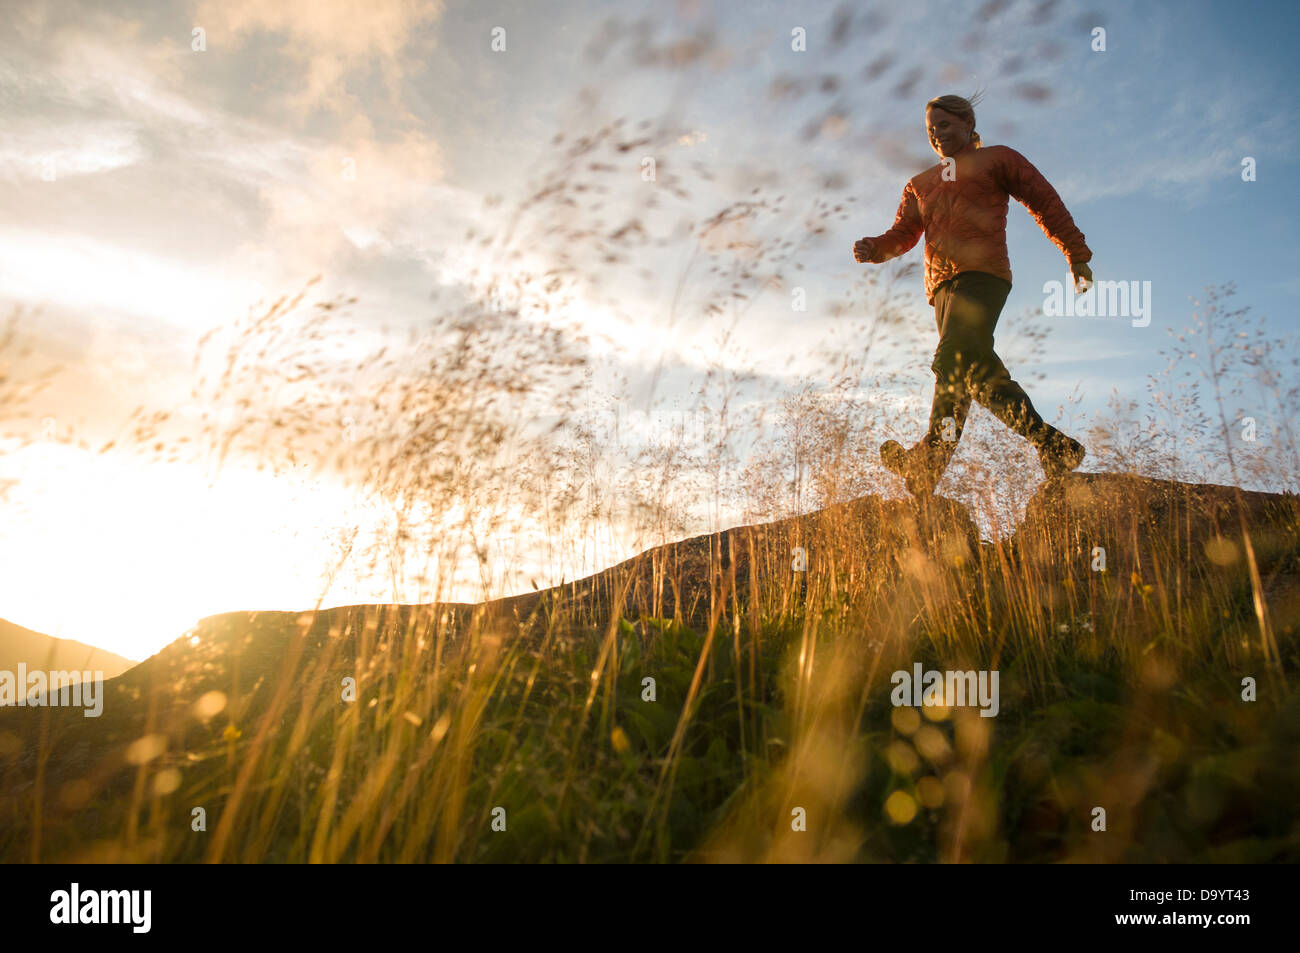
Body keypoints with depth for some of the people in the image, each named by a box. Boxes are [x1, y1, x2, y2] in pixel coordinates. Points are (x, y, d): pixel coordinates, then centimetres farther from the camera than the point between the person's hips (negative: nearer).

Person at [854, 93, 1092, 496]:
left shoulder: (998, 159, 18)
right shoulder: (921, 183, 32)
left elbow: (1046, 203, 15)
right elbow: (903, 232, 21)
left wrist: (1077, 255, 9)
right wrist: (873, 249, -1)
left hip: (983, 271, -6)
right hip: (942, 284, 6)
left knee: (953, 359, -26)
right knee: (981, 376, -3)